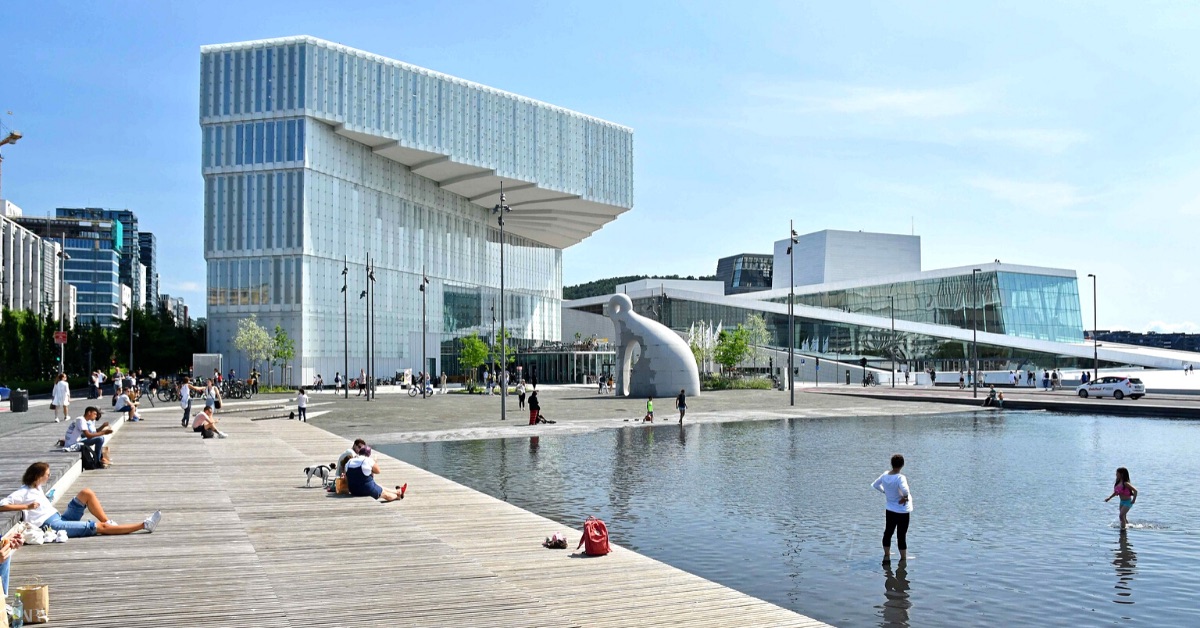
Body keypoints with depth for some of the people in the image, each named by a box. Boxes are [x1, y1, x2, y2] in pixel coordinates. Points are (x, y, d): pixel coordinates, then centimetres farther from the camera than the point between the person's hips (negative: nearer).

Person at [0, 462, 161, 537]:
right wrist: (27, 506, -25)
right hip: (53, 527, -9)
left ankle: (109, 522, -7)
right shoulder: (22, 493, -7)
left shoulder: (36, 488, 17)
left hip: (61, 519, 9)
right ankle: (145, 525, -20)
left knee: (86, 493, -4)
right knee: (101, 527, -17)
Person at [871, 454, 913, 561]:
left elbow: (874, 485, 11)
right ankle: (903, 558, 15)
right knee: (901, 536, 5)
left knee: (888, 532, 19)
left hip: (890, 509, 6)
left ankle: (886, 555, 31)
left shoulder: (885, 475, -4)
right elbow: (905, 490, -41)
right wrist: (905, 497, -22)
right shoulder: (900, 478, -23)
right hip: (903, 511, -6)